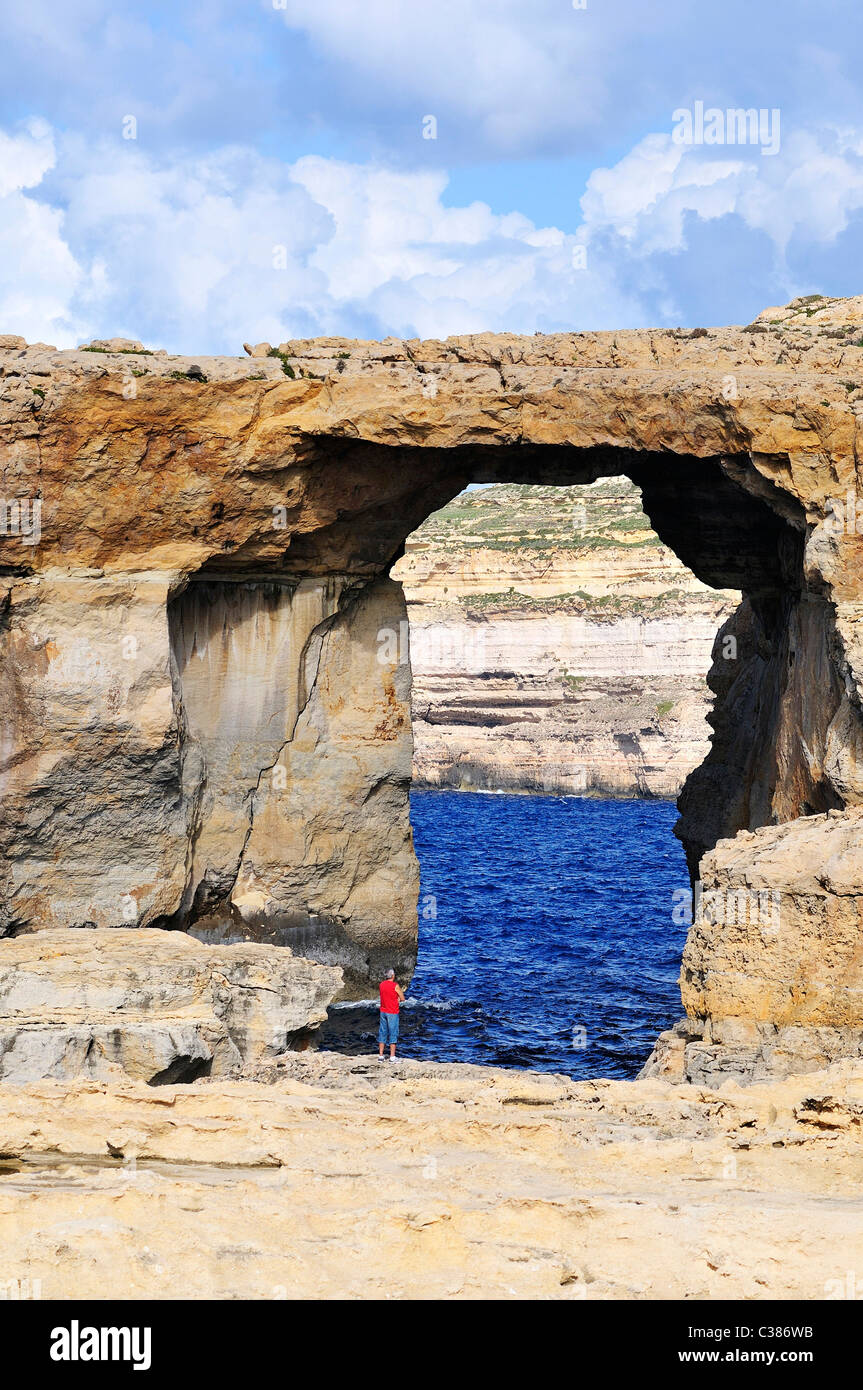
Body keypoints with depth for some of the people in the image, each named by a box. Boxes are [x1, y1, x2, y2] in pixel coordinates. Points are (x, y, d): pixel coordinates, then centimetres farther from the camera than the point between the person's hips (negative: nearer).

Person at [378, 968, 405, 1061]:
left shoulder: (382, 984, 4)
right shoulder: (395, 986, -15)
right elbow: (402, 999, -7)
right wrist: (396, 1000, 6)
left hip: (383, 1011, 6)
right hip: (392, 1013, -6)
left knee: (382, 1033, 11)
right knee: (393, 1034, -1)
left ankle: (380, 1055, 12)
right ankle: (392, 1057, -3)